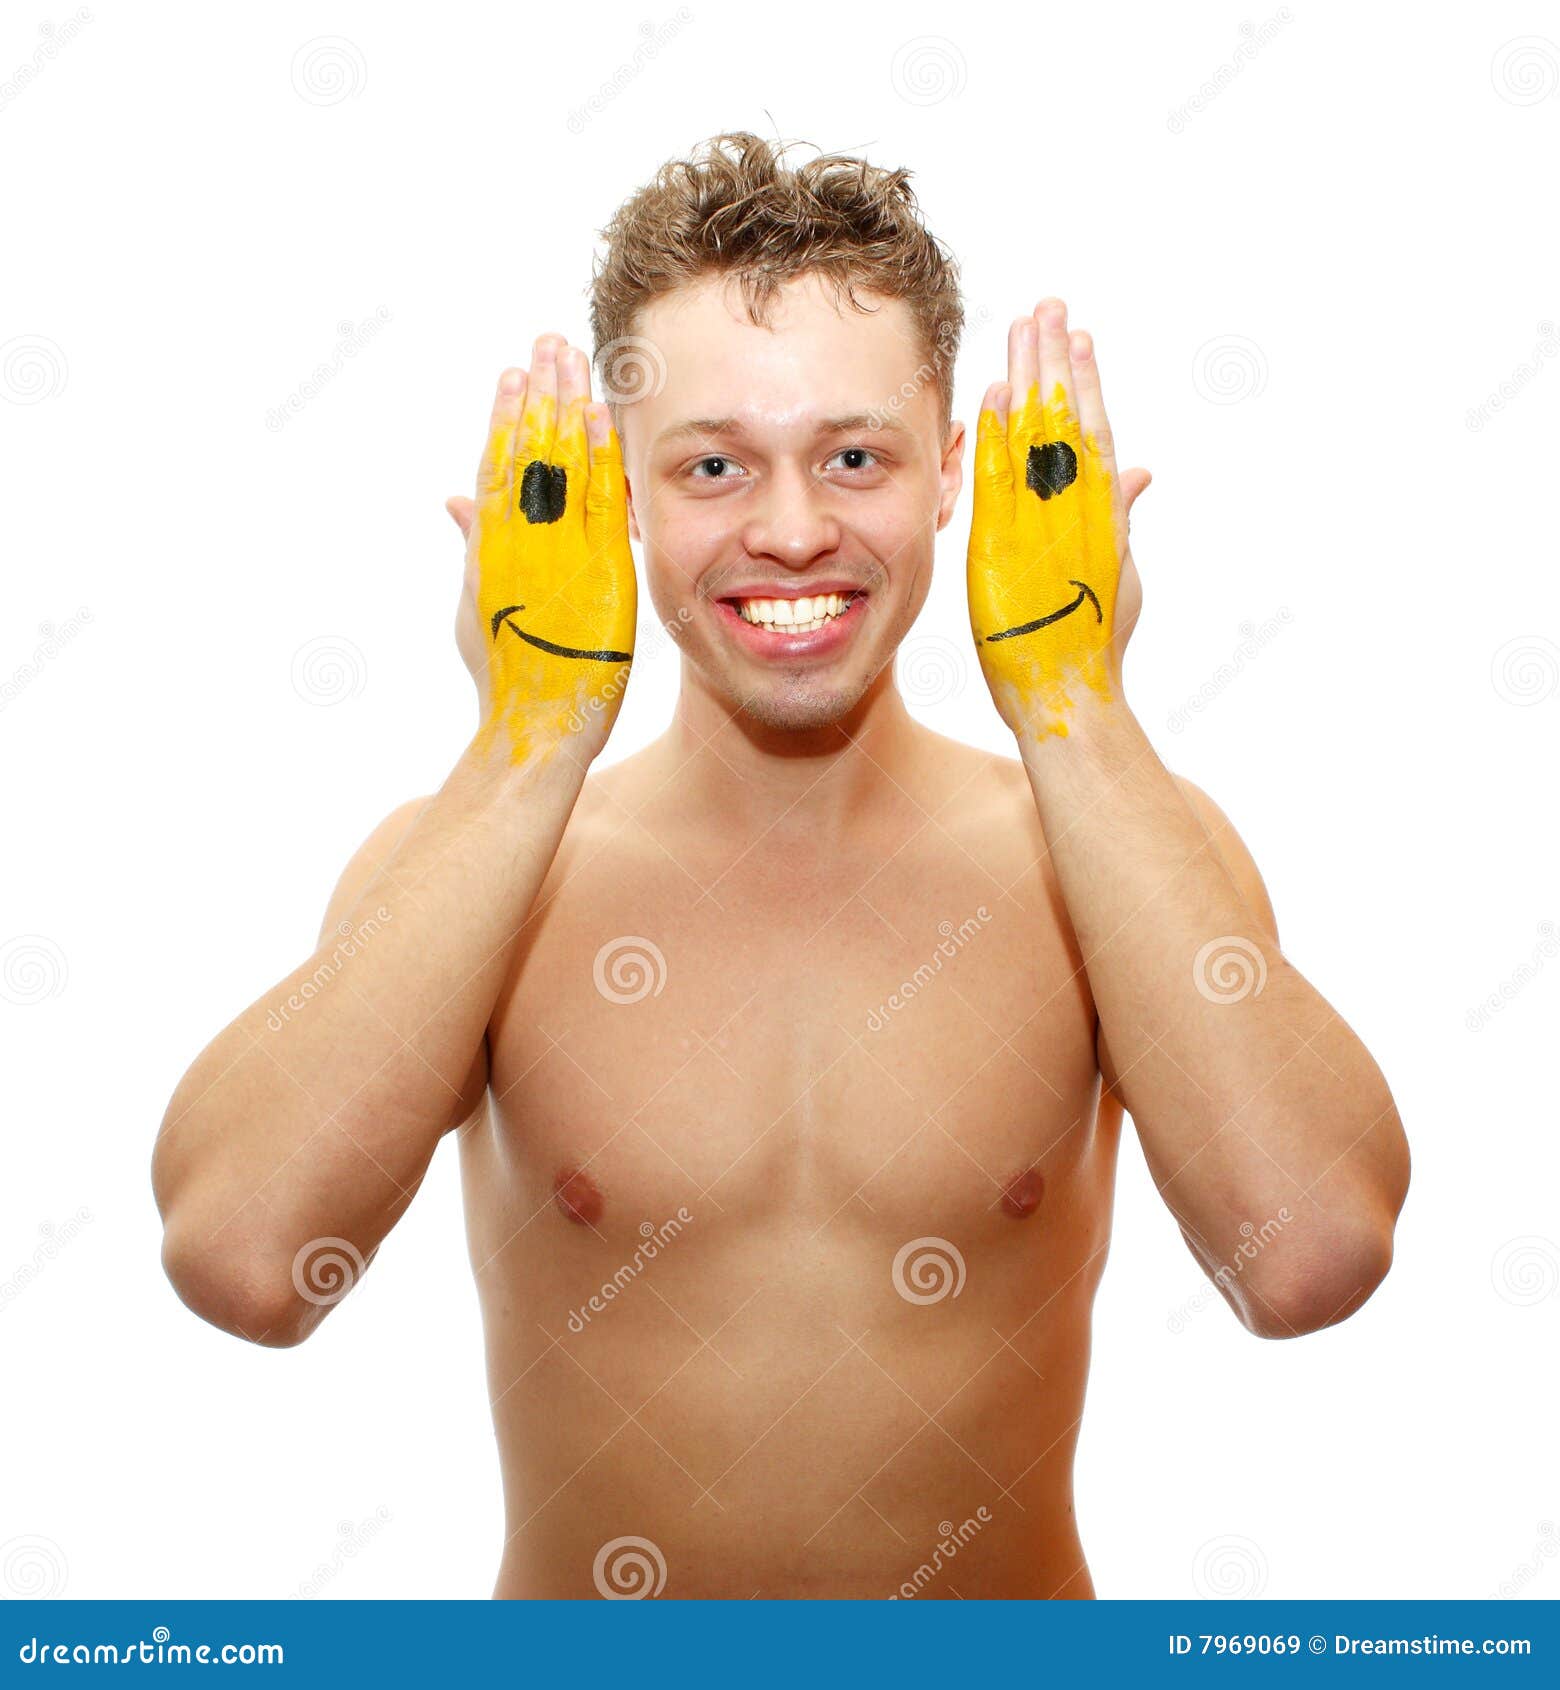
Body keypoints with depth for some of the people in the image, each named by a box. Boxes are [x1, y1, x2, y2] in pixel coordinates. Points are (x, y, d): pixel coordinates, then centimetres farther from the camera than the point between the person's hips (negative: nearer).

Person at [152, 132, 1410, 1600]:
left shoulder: (1128, 848, -7)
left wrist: (1073, 707, -17)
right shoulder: (452, 860, -7)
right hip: (589, 1661, 0)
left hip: (1006, 1639, 0)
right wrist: (533, 732, -18)